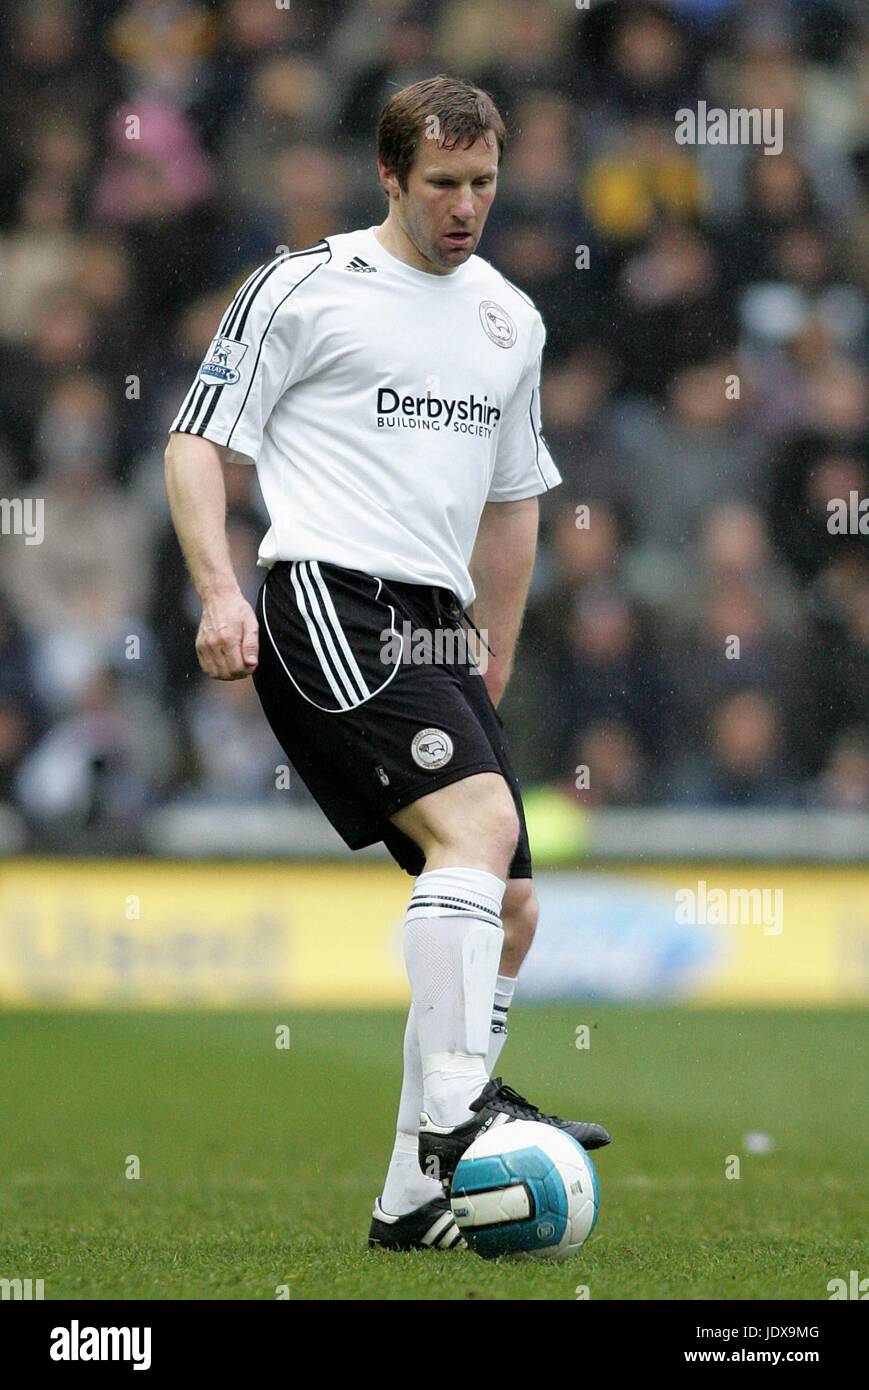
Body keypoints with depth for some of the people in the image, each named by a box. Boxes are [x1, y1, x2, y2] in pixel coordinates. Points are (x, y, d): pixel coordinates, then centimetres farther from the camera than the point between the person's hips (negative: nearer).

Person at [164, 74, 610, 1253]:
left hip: (437, 634, 8)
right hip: (328, 604, -8)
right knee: (480, 821, -27)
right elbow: (198, 442, -1)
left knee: (509, 909, 3)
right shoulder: (305, 287, 0)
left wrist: (494, 669, 26)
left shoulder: (512, 320, 19)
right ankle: (457, 1109, -30)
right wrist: (220, 591, -15)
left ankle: (415, 1198, 9)